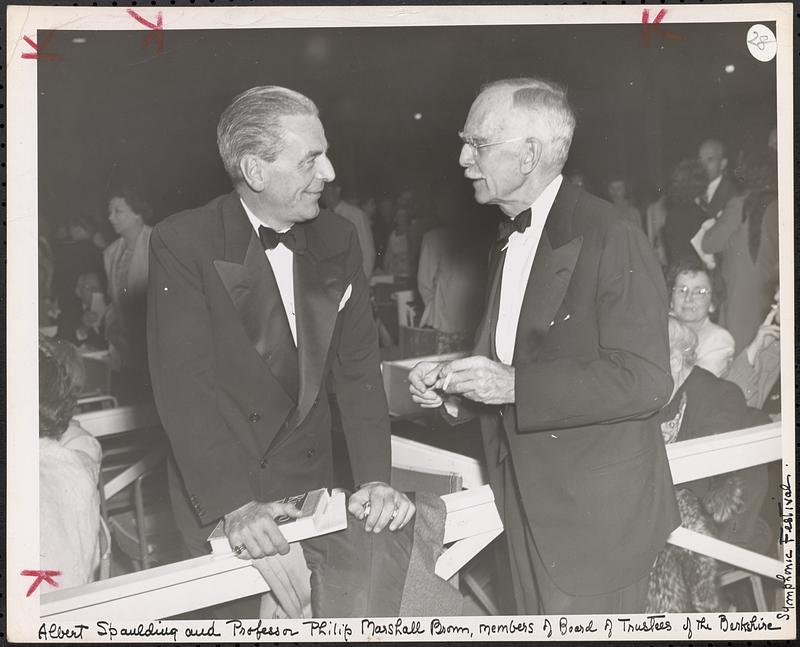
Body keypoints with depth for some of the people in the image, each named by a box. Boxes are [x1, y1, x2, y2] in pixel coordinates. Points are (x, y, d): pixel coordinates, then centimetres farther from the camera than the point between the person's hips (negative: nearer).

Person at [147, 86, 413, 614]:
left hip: (312, 481, 4)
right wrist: (237, 505, -26)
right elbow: (185, 386, -19)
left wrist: (375, 479, -12)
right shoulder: (182, 244, -14)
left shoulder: (339, 240, 0)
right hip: (218, 494, -4)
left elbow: (357, 366, -1)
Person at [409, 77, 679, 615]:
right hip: (529, 509, 8)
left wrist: (515, 386, -26)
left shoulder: (611, 237, -17)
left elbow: (645, 380, -22)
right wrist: (453, 379, -1)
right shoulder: (511, 239, 11)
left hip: (595, 513, -8)